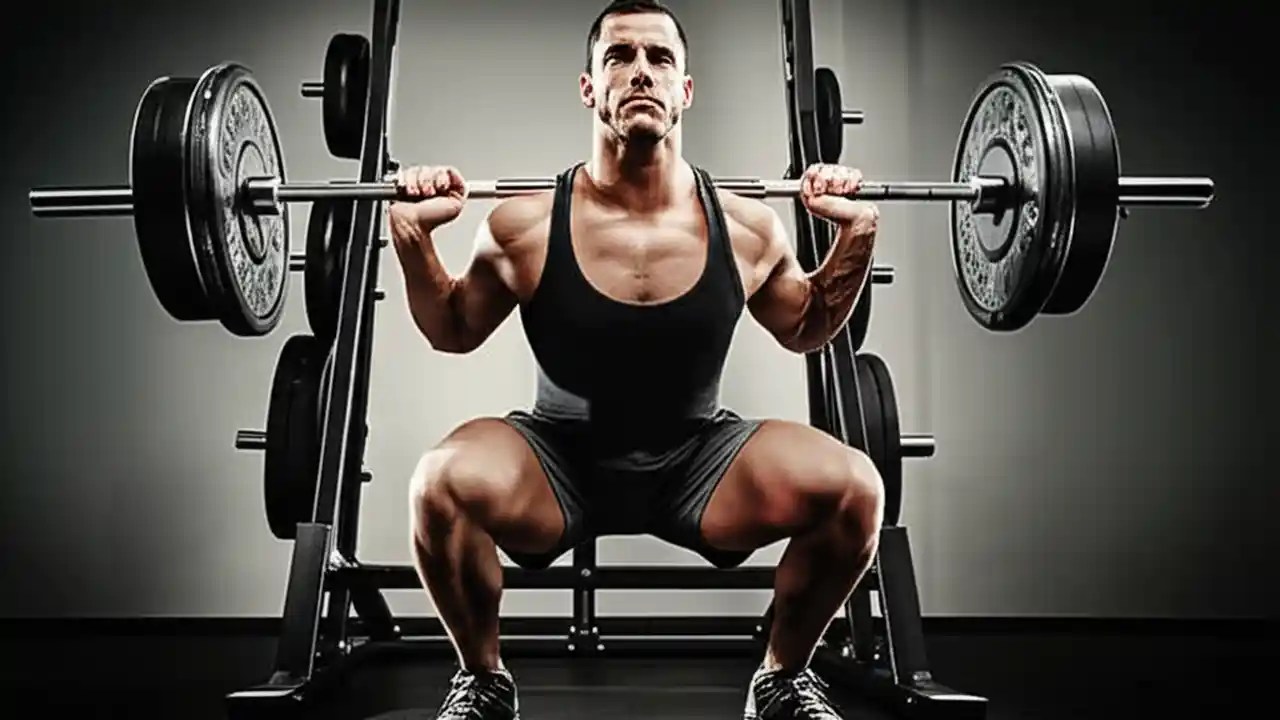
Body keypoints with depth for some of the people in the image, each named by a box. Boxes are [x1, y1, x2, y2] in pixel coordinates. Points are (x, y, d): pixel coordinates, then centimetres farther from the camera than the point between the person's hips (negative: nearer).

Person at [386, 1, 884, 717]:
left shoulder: (748, 229, -10)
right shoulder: (526, 227, -13)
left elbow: (805, 330, 10)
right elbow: (454, 332, 5)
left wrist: (857, 237, -7)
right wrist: (413, 237, -12)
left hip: (697, 458, 1)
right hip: (561, 459, -1)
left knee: (852, 488, -25)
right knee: (445, 484, -32)